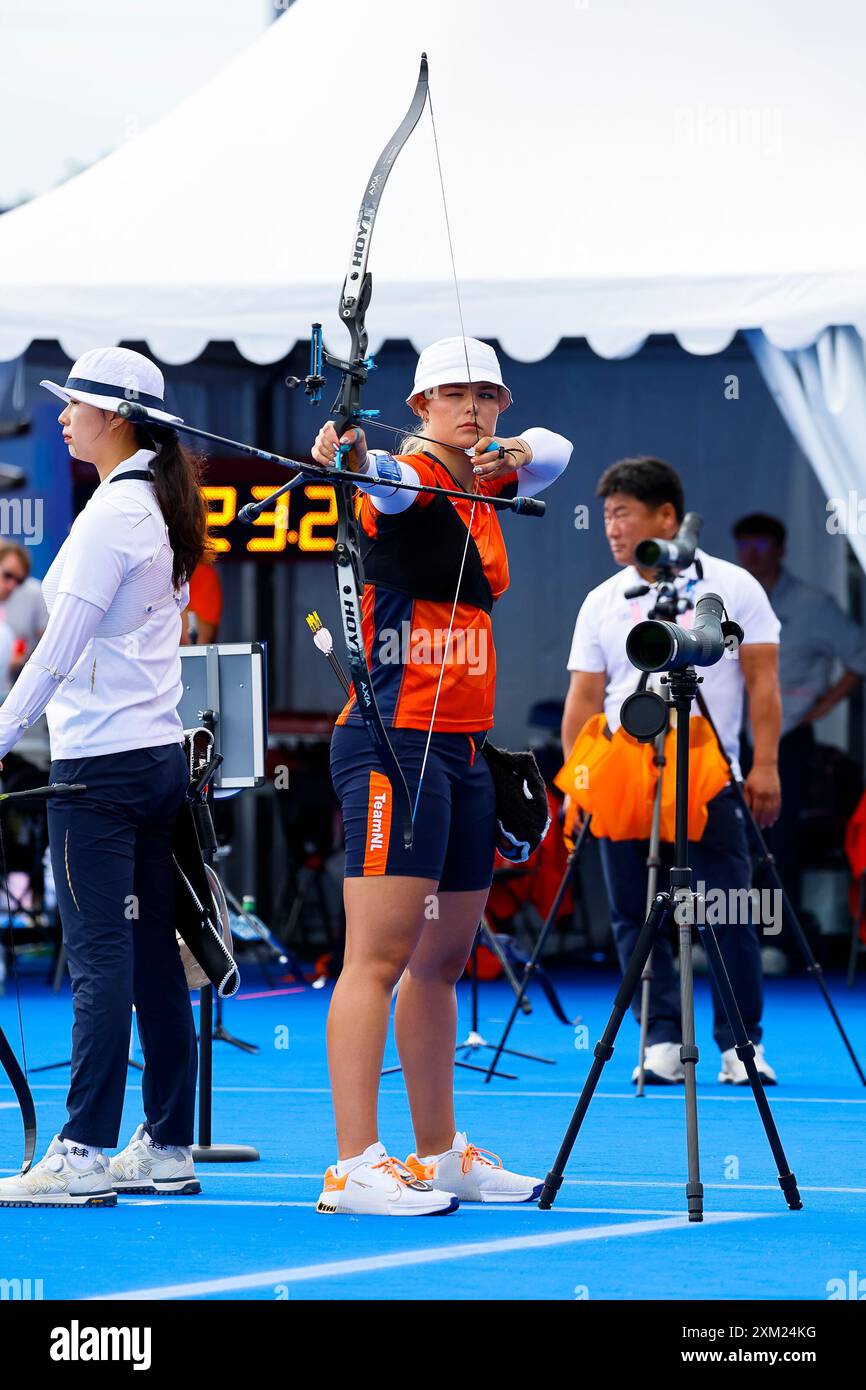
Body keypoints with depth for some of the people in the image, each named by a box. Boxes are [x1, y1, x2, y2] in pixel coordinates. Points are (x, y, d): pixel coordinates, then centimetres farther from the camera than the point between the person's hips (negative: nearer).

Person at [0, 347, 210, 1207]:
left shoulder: (112, 512, -13)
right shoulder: (162, 507, 14)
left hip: (100, 763, -9)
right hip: (158, 750, 9)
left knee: (100, 960, -9)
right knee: (153, 958, 9)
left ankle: (82, 1156, -9)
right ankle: (166, 1148, 11)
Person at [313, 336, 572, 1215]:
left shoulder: (483, 486, 17)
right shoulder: (411, 479, -9)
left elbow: (555, 451, 20)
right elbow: (384, 481, -29)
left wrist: (516, 451, -3)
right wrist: (353, 458, -54)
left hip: (462, 747, 9)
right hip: (396, 740, -9)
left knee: (442, 960, 15)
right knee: (380, 954, -15)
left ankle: (440, 1155, 24)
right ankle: (354, 1169, -21)